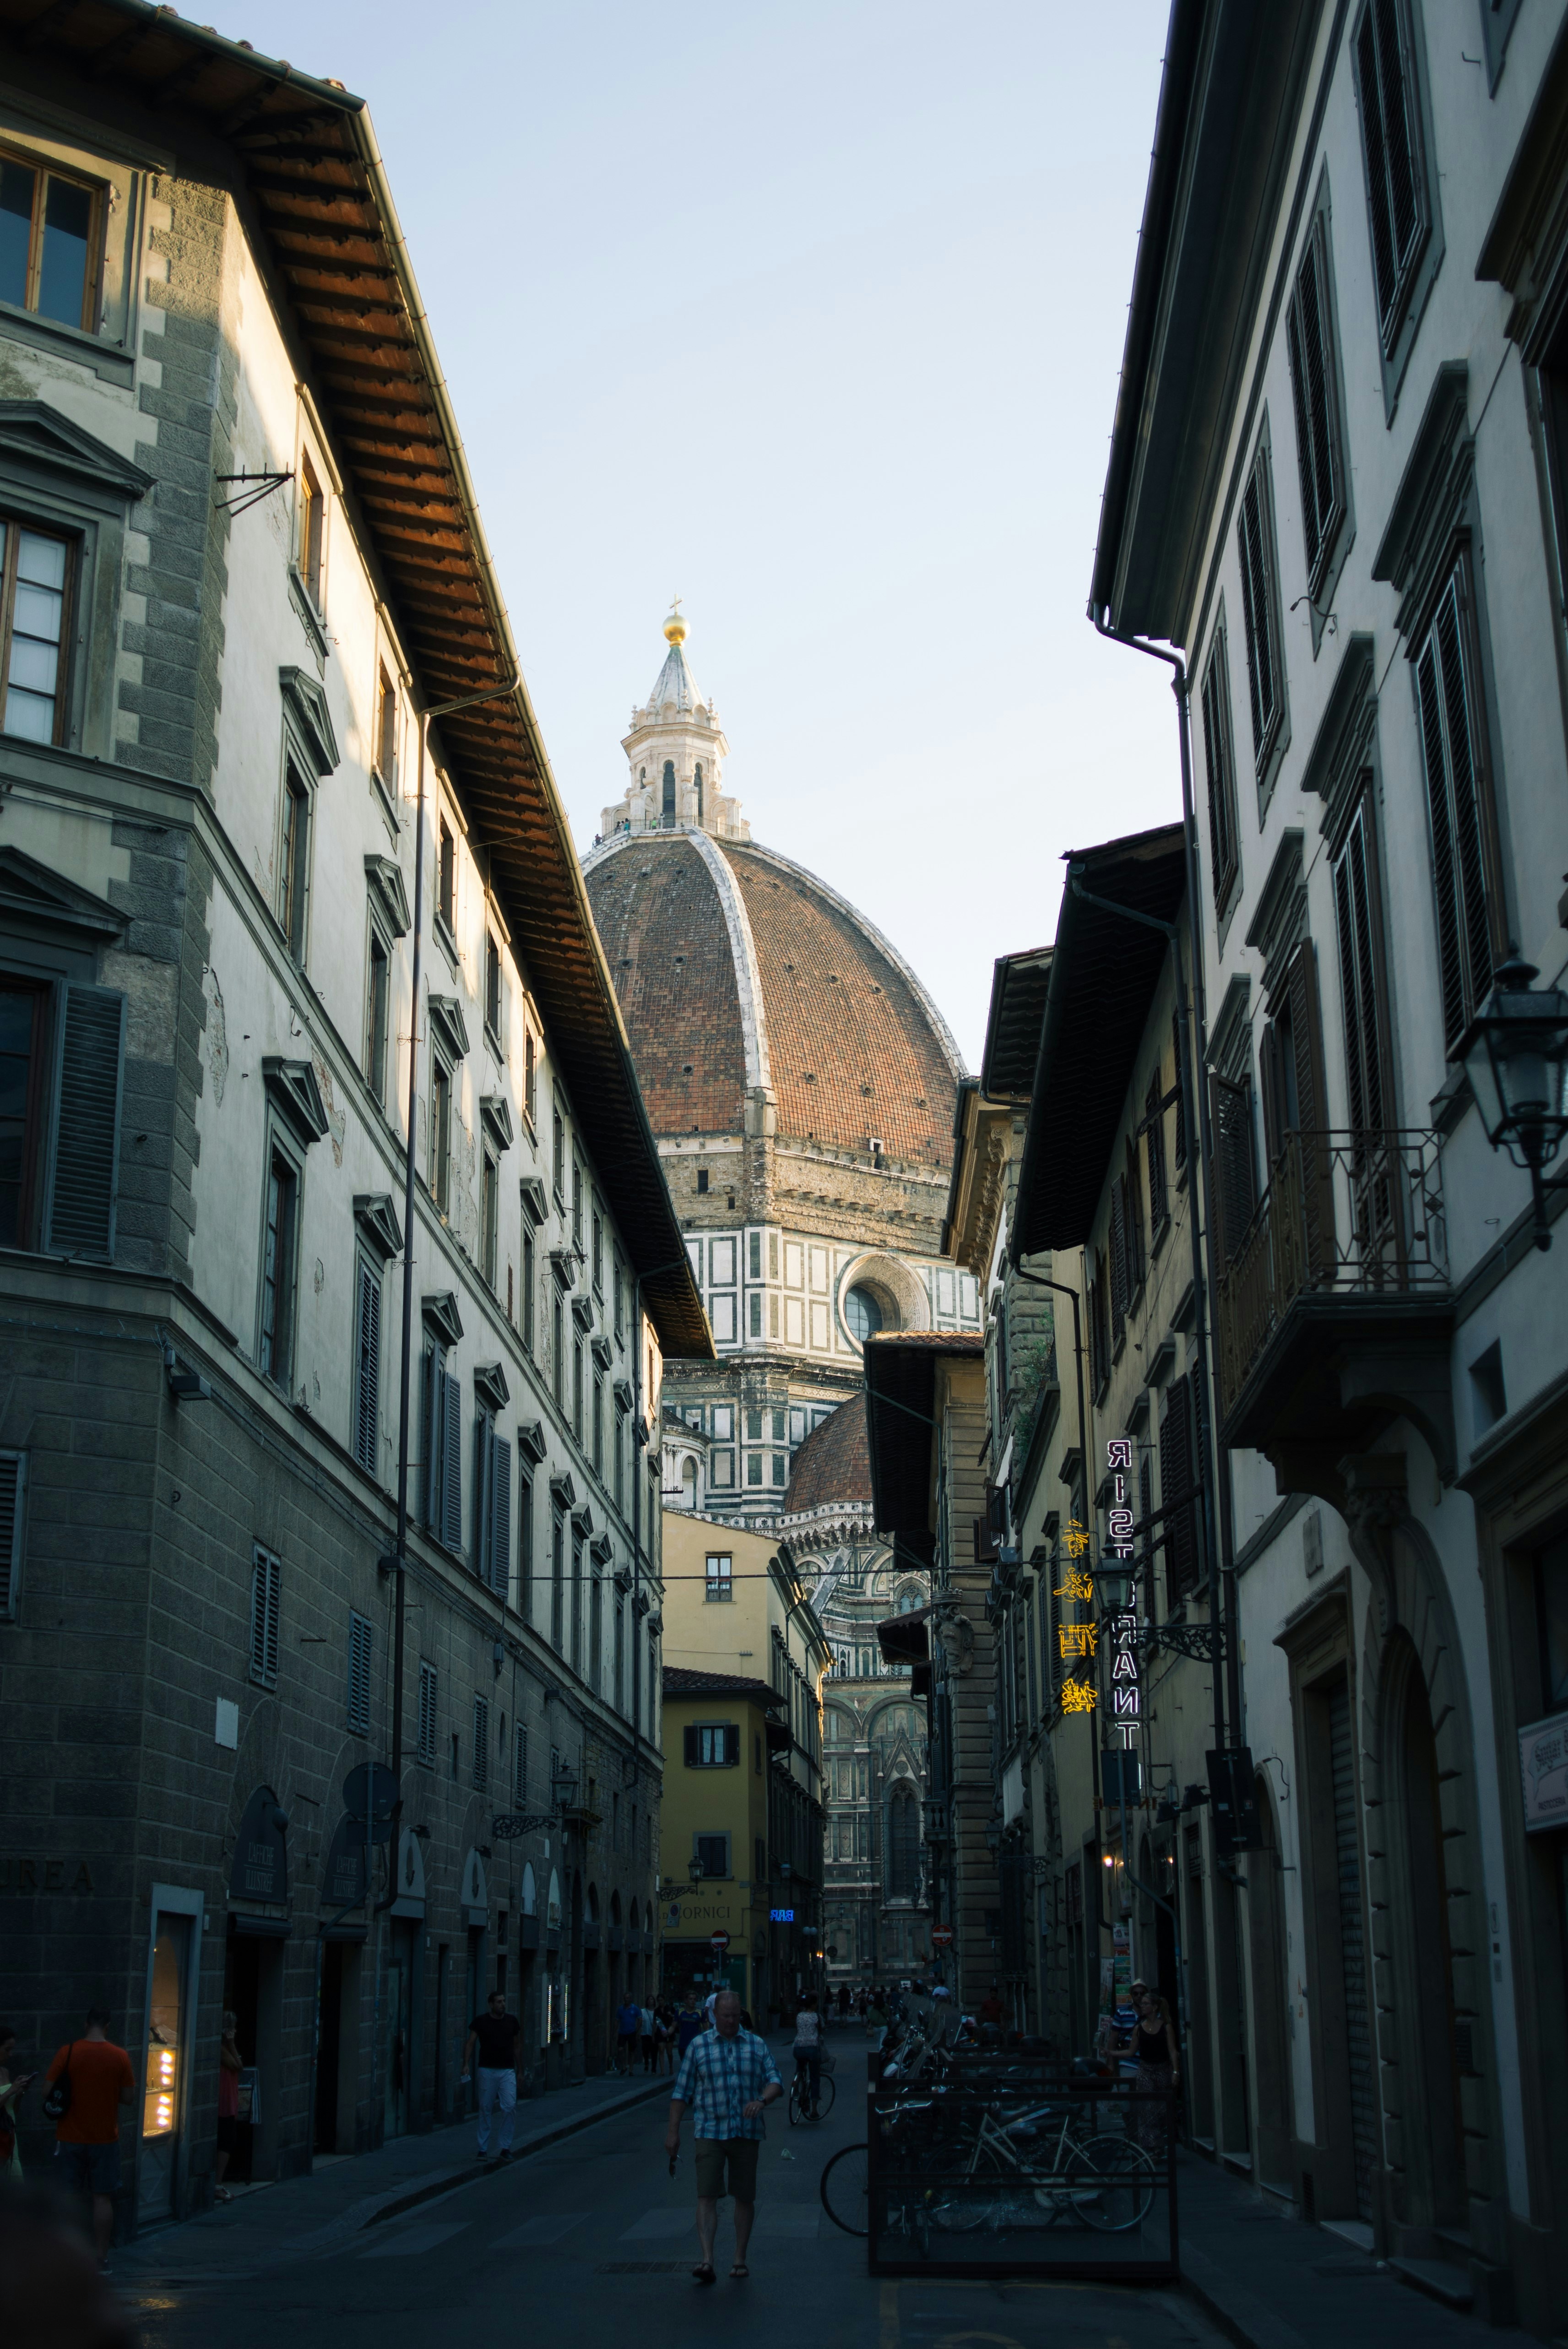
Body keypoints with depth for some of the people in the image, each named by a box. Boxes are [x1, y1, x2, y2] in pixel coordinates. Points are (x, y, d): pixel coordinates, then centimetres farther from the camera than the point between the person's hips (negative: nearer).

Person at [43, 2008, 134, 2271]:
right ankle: (100, 2259, 7)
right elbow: (128, 2097, -1)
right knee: (103, 2198, 6)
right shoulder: (120, 2057, -6)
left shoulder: (68, 2053, -7)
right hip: (105, 2139, 0)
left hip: (71, 2138, 0)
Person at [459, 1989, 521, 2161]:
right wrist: (466, 2064, -17)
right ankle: (482, 2149, 13)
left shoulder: (512, 2021, 8)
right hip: (487, 2070, -2)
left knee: (509, 2107, -10)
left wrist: (520, 2071, 17)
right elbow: (470, 2044, -3)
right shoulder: (481, 2021, -1)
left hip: (507, 2071, 2)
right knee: (485, 2110, 3)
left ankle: (505, 2148, -2)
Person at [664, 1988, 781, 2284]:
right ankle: (707, 2260, -19)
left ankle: (740, 2259, 19)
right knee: (707, 2196, -12)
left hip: (747, 2132, 2)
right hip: (710, 2132, -2)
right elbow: (682, 2091, 5)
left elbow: (775, 2082, 3)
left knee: (745, 2197, 7)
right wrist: (673, 2131, 1)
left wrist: (762, 2100, -18)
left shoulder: (757, 2045, 8)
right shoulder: (698, 2046, 4)